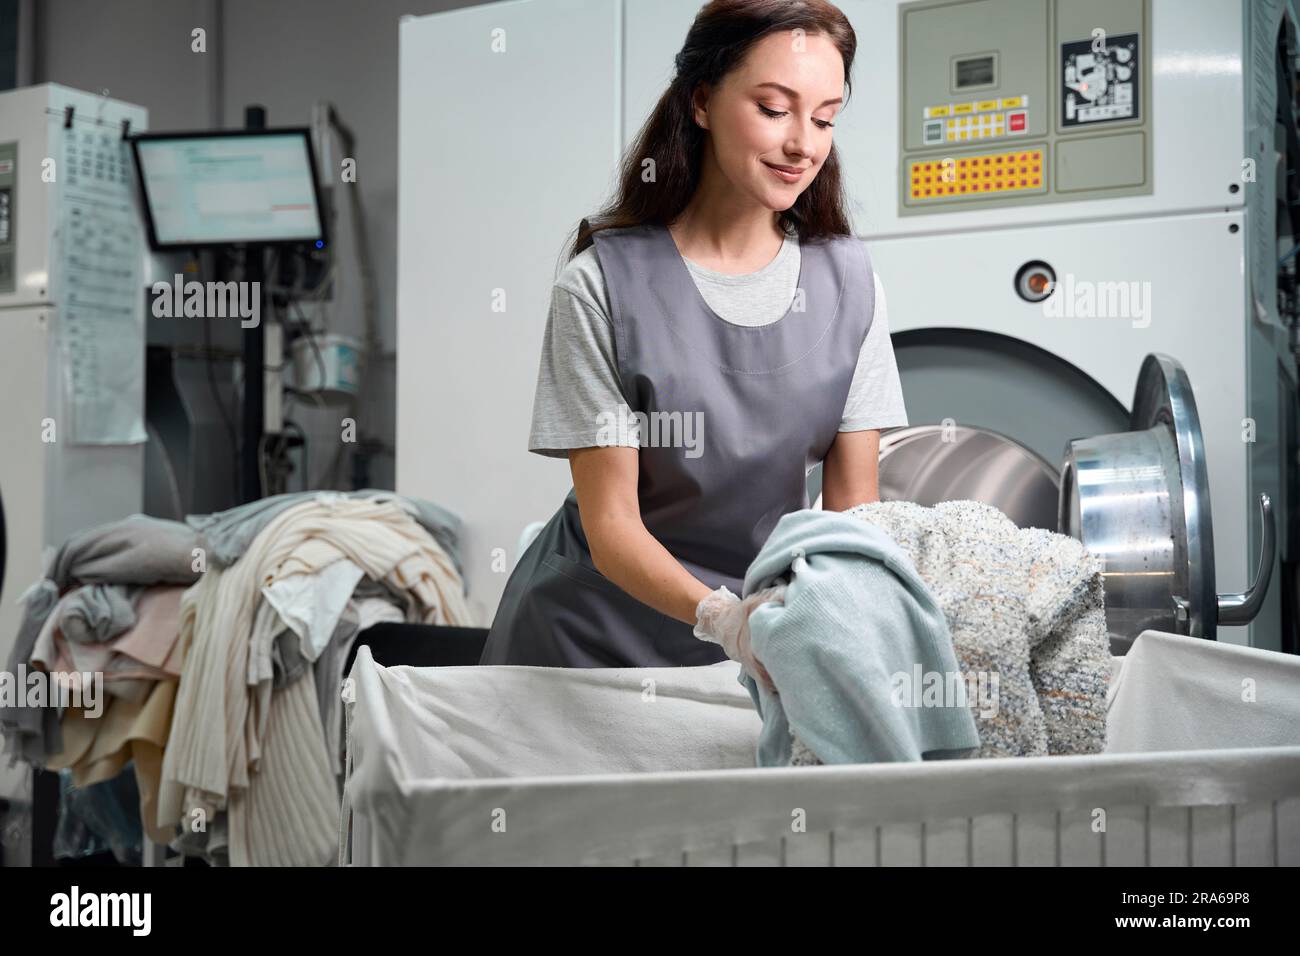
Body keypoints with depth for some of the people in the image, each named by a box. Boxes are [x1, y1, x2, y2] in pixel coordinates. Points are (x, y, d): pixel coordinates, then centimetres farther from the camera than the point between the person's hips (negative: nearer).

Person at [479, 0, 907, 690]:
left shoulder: (848, 283, -4)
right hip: (598, 638, -3)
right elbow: (610, 524, -19)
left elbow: (853, 503, -4)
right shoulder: (601, 285, -16)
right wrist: (721, 616, -36)